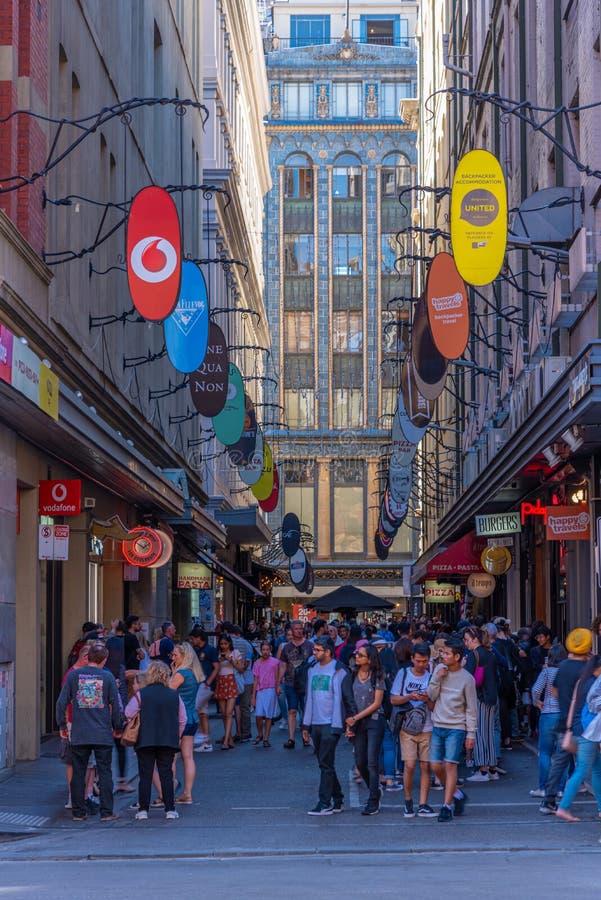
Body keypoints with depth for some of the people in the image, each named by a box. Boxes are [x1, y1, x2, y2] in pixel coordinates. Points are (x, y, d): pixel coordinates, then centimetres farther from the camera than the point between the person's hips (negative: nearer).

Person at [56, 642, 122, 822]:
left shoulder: (73, 675, 1)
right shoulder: (107, 677, -2)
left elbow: (61, 702, 0)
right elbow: (116, 705, 0)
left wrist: (62, 726, 11)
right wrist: (117, 728, 12)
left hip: (78, 734, 1)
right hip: (103, 734, -1)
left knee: (78, 773, 8)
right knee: (105, 773, 4)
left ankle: (78, 812, 10)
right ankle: (106, 812, 3)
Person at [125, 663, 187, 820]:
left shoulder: (141, 695, -3)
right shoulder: (174, 696, 5)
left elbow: (128, 714, -3)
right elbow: (182, 720, 10)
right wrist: (176, 737, 22)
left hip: (145, 741, -2)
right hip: (168, 742, 2)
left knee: (145, 775, 4)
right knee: (166, 775, 6)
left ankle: (143, 809, 3)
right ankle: (170, 810, 3)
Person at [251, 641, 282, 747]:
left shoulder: (274, 662, 1)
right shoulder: (257, 663, 8)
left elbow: (277, 678, 5)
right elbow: (256, 680, 10)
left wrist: (278, 688, -7)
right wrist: (253, 696, 8)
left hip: (270, 690, -2)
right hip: (260, 691, 2)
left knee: (268, 716, 0)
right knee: (259, 715, -7)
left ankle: (266, 739, 6)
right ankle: (260, 735, 15)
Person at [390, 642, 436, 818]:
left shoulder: (431, 677, 5)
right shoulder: (403, 674, 4)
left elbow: (434, 707, 5)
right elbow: (393, 699, 5)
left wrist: (427, 700, -16)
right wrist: (409, 697, -12)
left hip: (426, 728, 1)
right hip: (407, 728, -1)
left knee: (425, 766, -1)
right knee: (409, 765, -10)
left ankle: (423, 805, 3)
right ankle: (408, 801, 8)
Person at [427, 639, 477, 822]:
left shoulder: (467, 679, -6)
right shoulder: (439, 669, 5)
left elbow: (471, 709, -2)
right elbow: (431, 696, 2)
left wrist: (471, 734, -5)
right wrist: (437, 678, -12)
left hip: (456, 728, -4)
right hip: (438, 726, 4)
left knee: (450, 765, -10)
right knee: (436, 766, 2)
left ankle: (447, 806, -5)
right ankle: (457, 795, 23)